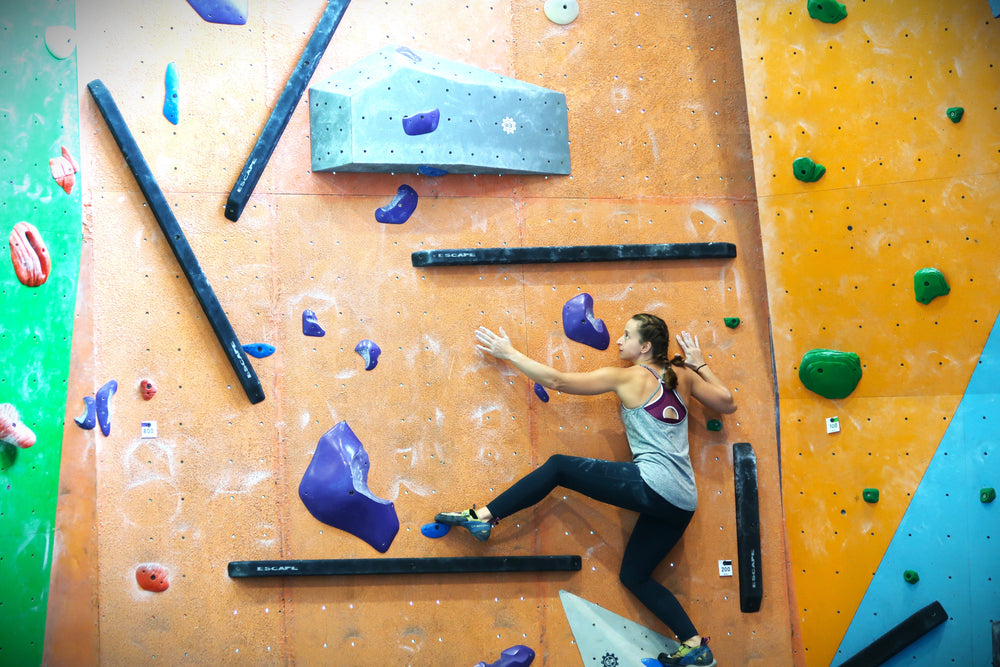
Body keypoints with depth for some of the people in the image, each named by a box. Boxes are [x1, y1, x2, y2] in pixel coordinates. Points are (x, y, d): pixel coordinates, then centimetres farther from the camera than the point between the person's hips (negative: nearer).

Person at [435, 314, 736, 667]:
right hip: (683, 502, 8)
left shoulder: (626, 377, -2)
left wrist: (509, 353, 7)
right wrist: (700, 363, 27)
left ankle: (483, 516, -3)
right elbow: (728, 403, 22)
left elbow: (557, 380, -2)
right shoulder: (682, 375, 13)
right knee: (634, 574, 18)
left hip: (651, 485, -8)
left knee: (557, 466, 1)